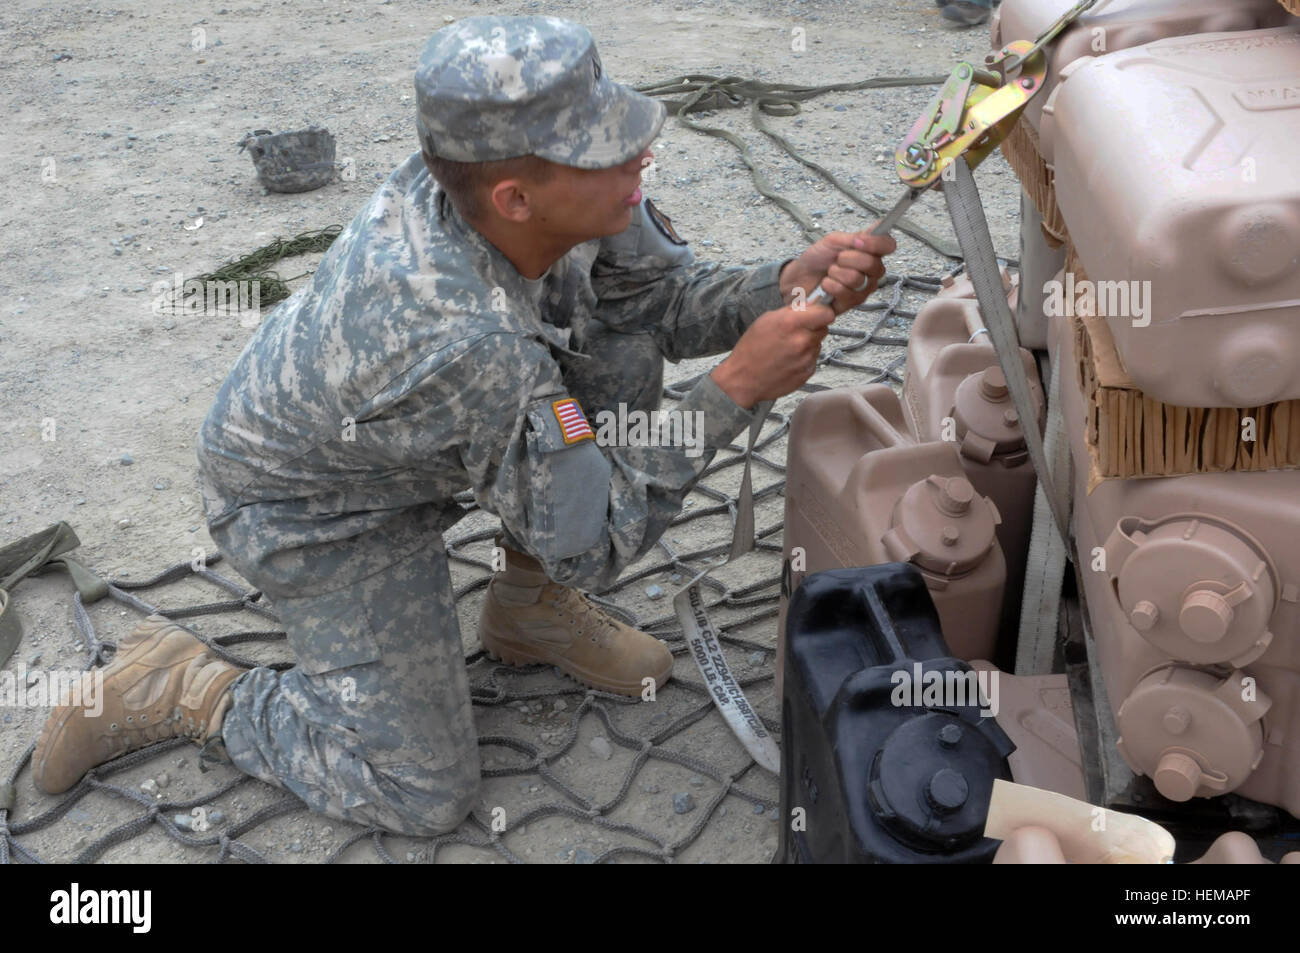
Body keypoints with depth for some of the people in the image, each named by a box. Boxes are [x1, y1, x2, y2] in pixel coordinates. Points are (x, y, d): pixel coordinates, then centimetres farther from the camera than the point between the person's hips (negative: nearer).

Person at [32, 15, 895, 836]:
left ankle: (531, 606, 9)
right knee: (426, 795, -3)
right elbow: (590, 543, -31)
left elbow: (661, 295, -5)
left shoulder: (561, 195, -23)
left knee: (626, 353, -9)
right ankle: (181, 687, 13)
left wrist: (786, 289, -24)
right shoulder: (469, 341, -43)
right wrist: (734, 392, -34)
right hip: (319, 506, -7)